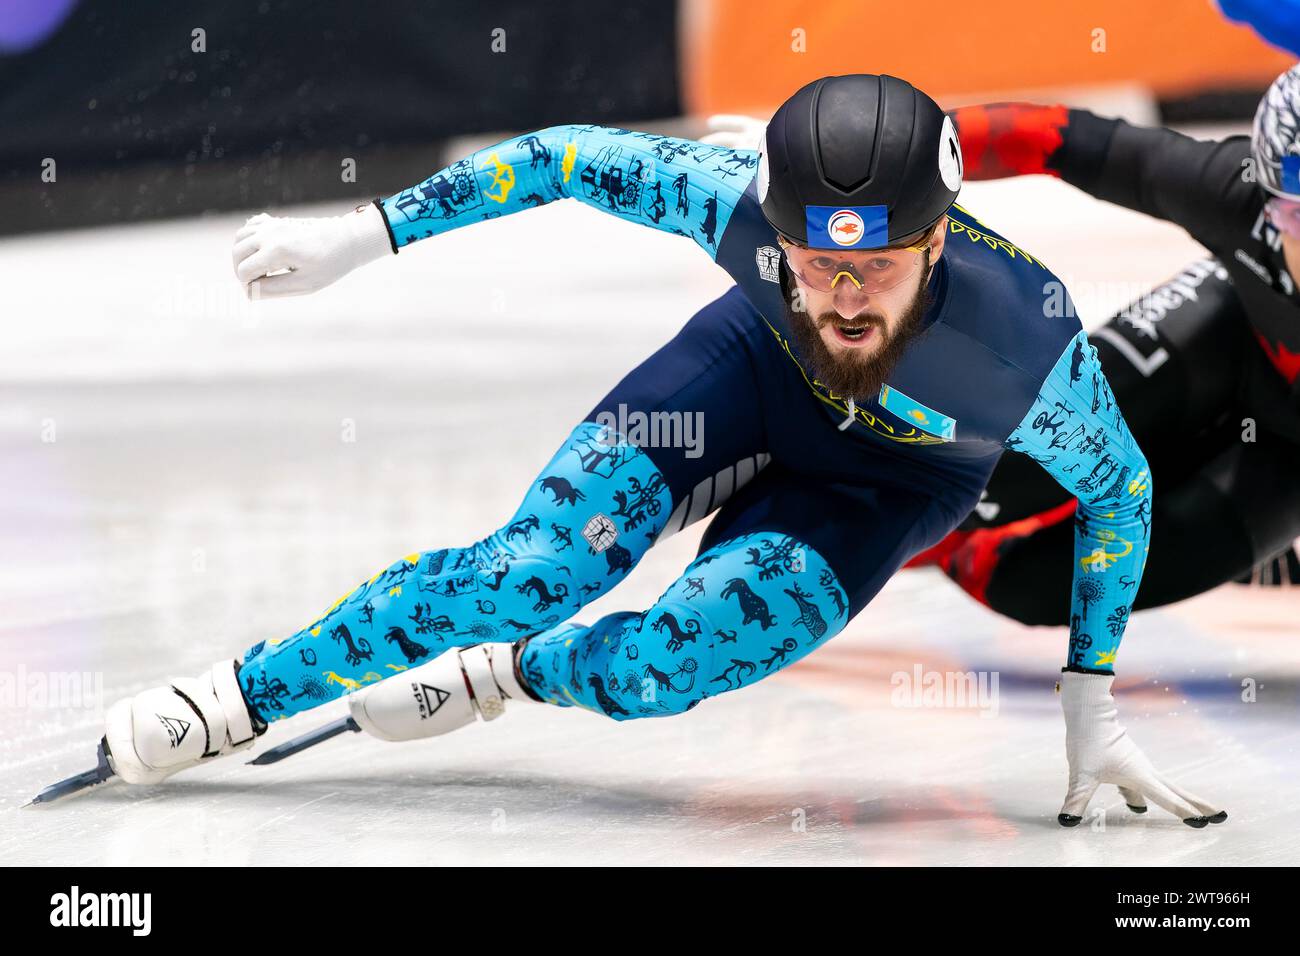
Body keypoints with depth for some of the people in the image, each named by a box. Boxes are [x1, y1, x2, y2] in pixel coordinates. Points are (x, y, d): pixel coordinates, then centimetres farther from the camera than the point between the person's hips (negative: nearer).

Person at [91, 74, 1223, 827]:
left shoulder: (1032, 348, -39)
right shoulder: (744, 204, -37)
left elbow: (1121, 488, -18)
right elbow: (575, 158, -19)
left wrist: (1092, 703, -17)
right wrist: (361, 235, -18)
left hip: (896, 477, -1)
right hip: (757, 371, 1)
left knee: (652, 670, -24)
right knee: (532, 572, -20)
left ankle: (497, 676, 10)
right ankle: (231, 701, -2)